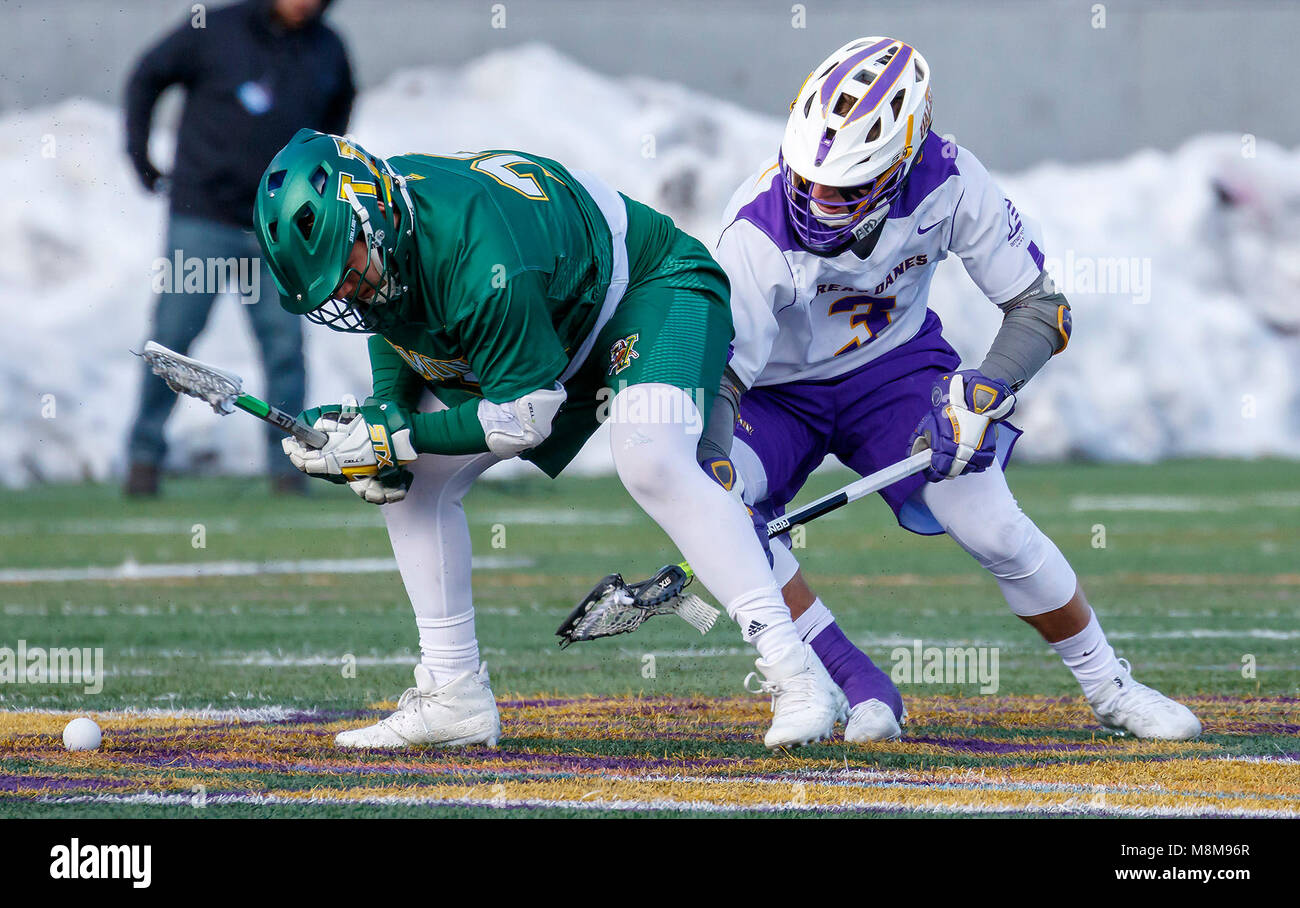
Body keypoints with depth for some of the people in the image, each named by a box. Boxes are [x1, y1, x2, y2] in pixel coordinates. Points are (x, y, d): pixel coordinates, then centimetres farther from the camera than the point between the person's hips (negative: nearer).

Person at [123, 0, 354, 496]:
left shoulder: (327, 50, 5)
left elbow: (338, 109, 26)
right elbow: (147, 76, 7)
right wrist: (140, 156, 5)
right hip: (203, 218, -2)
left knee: (285, 342, -4)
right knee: (172, 334, -4)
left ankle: (287, 465, 1)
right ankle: (145, 454, 4)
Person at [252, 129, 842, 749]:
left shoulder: (479, 260, -40)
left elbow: (528, 415, -31)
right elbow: (393, 323, 7)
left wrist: (394, 439, -32)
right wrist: (384, 409, -13)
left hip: (655, 288, -9)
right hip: (557, 321, 9)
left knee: (650, 462, -35)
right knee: (413, 478, -1)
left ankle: (792, 671, -33)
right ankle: (455, 697, 8)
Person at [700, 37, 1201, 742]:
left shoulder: (949, 182, -26)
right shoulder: (760, 231, -33)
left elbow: (1041, 309, -18)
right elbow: (717, 379, -32)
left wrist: (984, 392, -33)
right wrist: (711, 479, -46)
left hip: (896, 366, 1)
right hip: (778, 389, -1)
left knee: (993, 530, -13)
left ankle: (1110, 688, 10)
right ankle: (857, 687, -18)